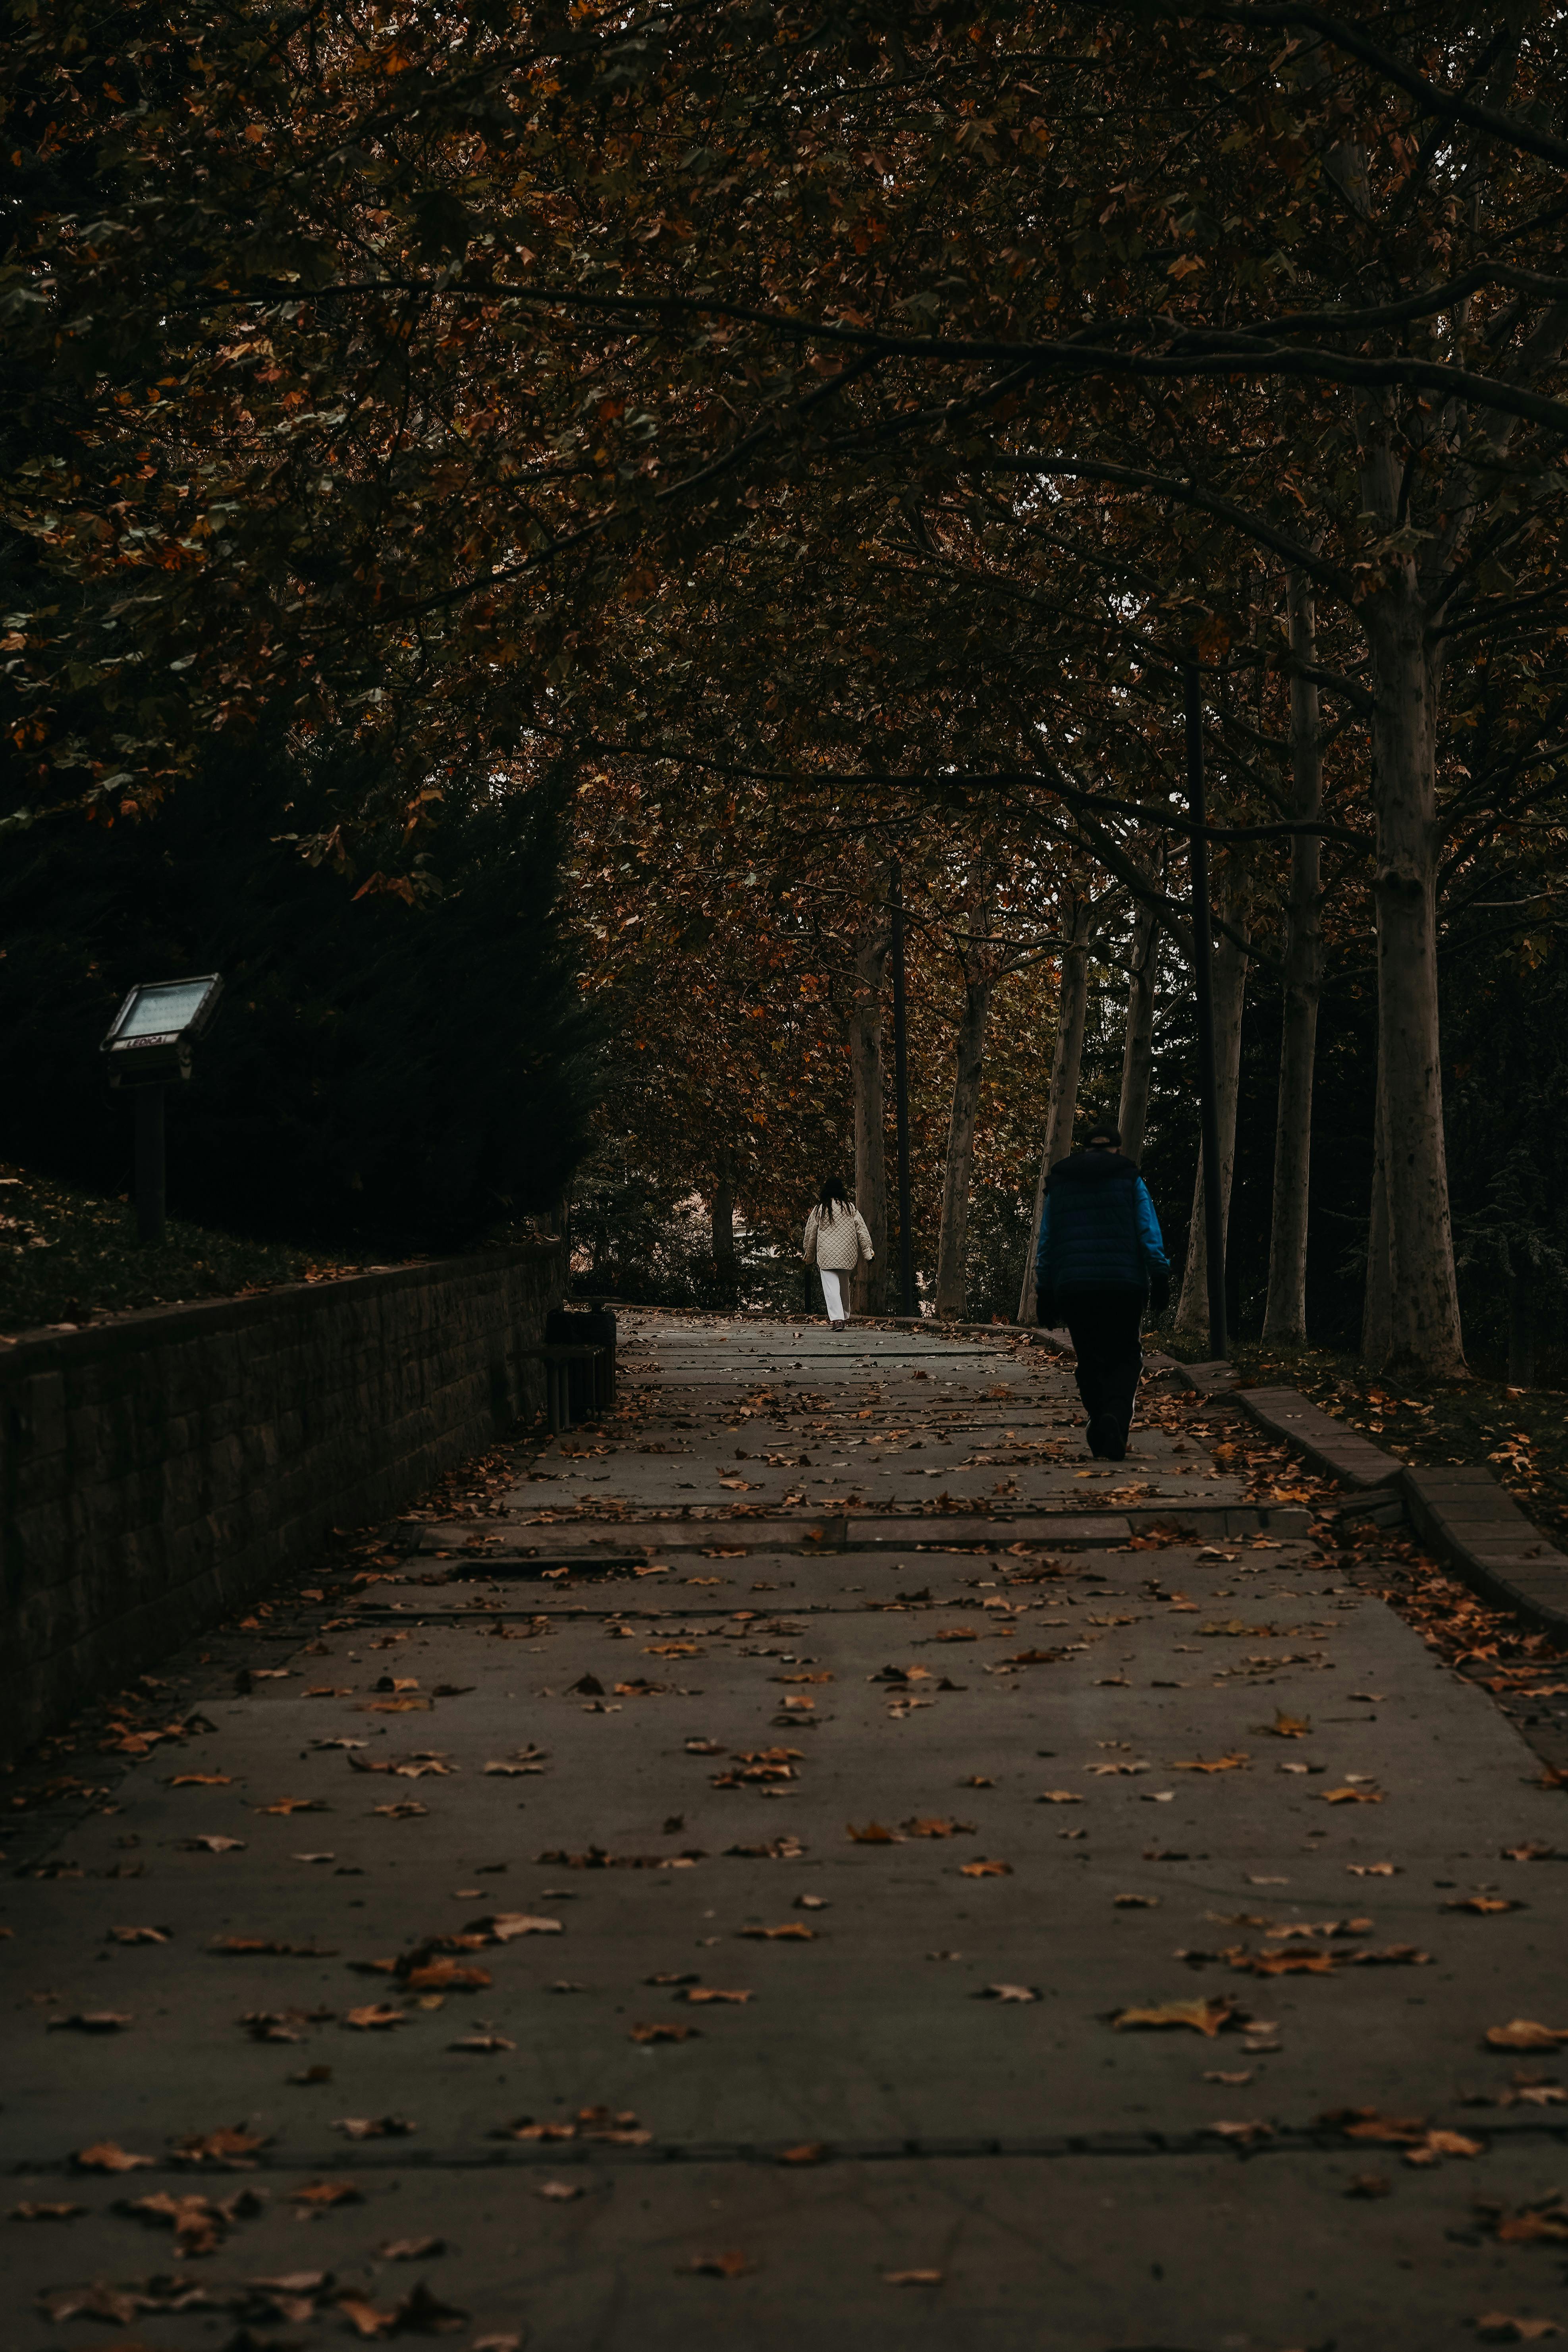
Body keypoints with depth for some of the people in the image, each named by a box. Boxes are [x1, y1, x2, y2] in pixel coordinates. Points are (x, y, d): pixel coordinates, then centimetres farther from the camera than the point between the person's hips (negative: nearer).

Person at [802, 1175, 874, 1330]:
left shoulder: (820, 1209, -2)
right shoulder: (850, 1207, 4)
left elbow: (811, 1233, 6)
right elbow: (862, 1229, 3)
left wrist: (809, 1255, 18)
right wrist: (868, 1250, 7)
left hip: (827, 1254, -3)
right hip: (848, 1253, 3)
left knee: (831, 1287, -7)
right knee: (843, 1286, 19)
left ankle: (836, 1319, -21)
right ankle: (844, 1317, 26)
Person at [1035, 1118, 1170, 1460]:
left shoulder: (1059, 1182, 11)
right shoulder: (1129, 1179, 4)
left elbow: (1046, 1241, 10)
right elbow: (1148, 1233, -4)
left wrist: (1045, 1292, 13)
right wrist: (1160, 1278, -3)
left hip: (1073, 1287, 2)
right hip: (1124, 1286, -2)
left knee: (1090, 1361, 11)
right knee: (1124, 1358, 5)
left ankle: (1102, 1432, 4)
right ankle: (1114, 1416, -21)